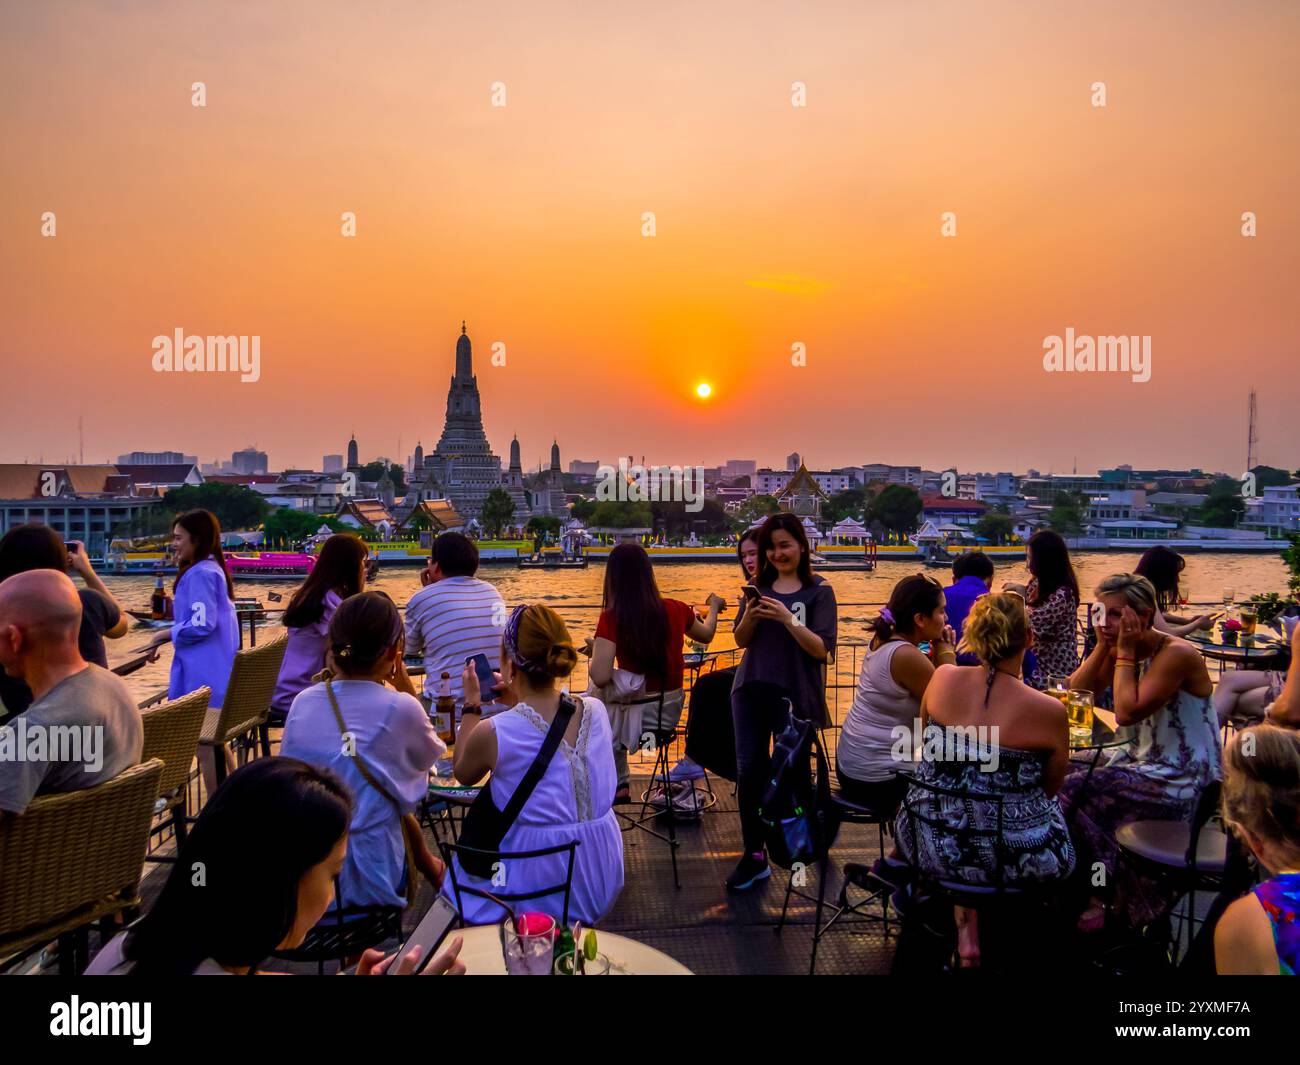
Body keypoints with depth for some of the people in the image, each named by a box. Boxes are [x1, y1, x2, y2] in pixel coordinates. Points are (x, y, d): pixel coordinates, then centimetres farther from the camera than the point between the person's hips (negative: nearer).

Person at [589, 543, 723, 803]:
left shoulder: (612, 618, -18)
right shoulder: (676, 609, -4)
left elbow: (601, 678, -25)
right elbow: (706, 635, 17)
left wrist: (595, 650, -5)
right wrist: (714, 607, 36)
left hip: (637, 714, -5)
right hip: (671, 710, 6)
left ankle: (619, 785, 27)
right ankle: (617, 785, 40)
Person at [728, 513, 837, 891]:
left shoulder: (819, 591, -2)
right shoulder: (760, 586, 9)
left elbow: (822, 650, -10)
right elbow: (741, 641, 9)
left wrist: (788, 620, -24)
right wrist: (749, 616, -12)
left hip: (794, 694, -4)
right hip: (751, 689, 4)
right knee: (749, 771, 2)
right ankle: (754, 856, 12)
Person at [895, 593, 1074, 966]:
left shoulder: (942, 679, -10)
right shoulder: (1048, 711, -18)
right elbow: (1050, 788, 1)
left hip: (936, 847, 3)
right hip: (1014, 858, -2)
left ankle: (967, 930, 33)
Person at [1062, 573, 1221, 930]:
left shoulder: (1177, 654, -19)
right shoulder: (1119, 650, 3)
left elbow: (1127, 712, -27)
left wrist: (1124, 652, -20)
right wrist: (1103, 645, -8)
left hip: (1181, 780, -8)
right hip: (1140, 761, 8)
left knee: (1074, 794, -19)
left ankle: (1104, 899, 3)